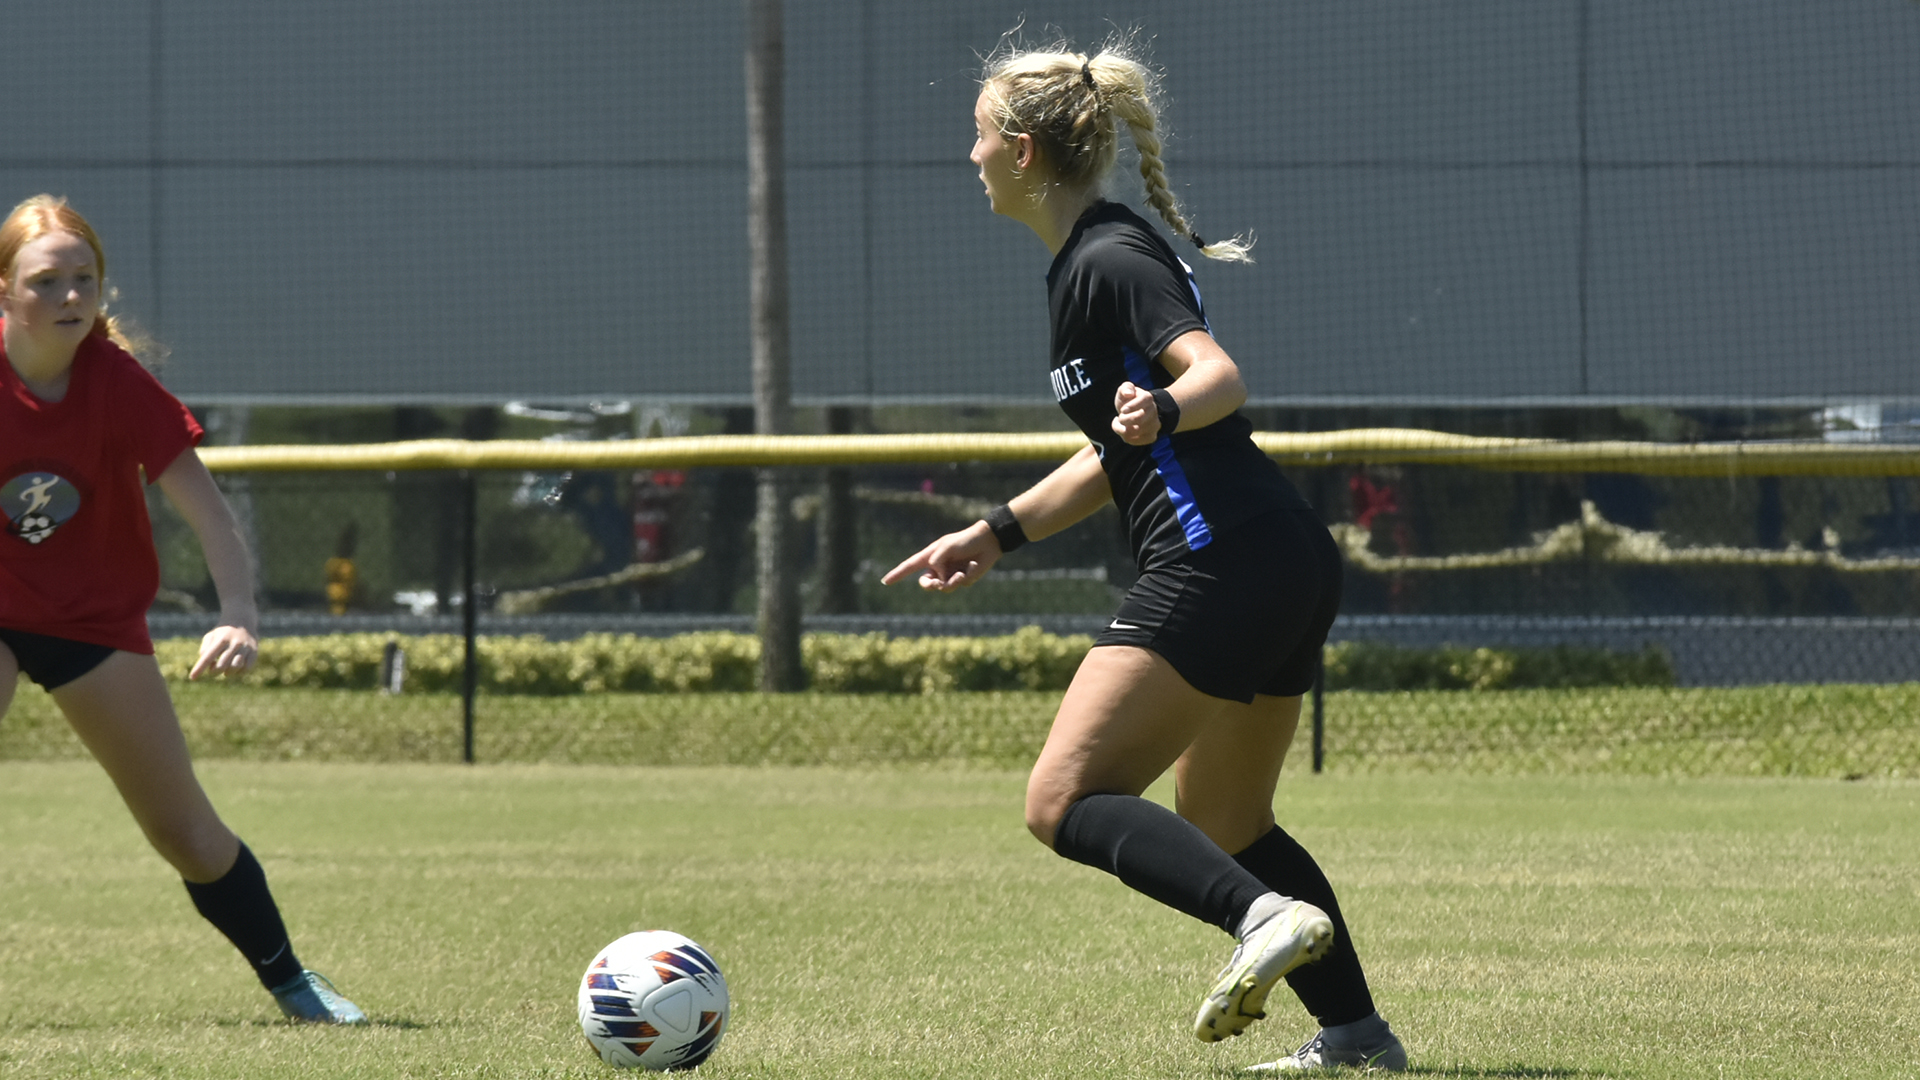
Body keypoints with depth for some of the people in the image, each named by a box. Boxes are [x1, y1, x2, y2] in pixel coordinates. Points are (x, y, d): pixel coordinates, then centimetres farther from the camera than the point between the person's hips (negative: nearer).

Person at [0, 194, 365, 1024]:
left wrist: (238, 618, -38)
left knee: (187, 835, 2)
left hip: (97, 617, 0)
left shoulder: (118, 385, -21)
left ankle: (289, 982, 20)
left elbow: (208, 514, -23)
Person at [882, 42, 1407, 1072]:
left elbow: (1219, 375, -23)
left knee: (1063, 802, -13)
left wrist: (1161, 410, -44)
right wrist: (996, 533, 31)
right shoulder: (1086, 262, 20)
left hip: (1218, 561, -10)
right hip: (1289, 564, 10)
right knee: (1221, 826, 20)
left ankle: (1267, 914, -29)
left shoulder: (1110, 262, -10)